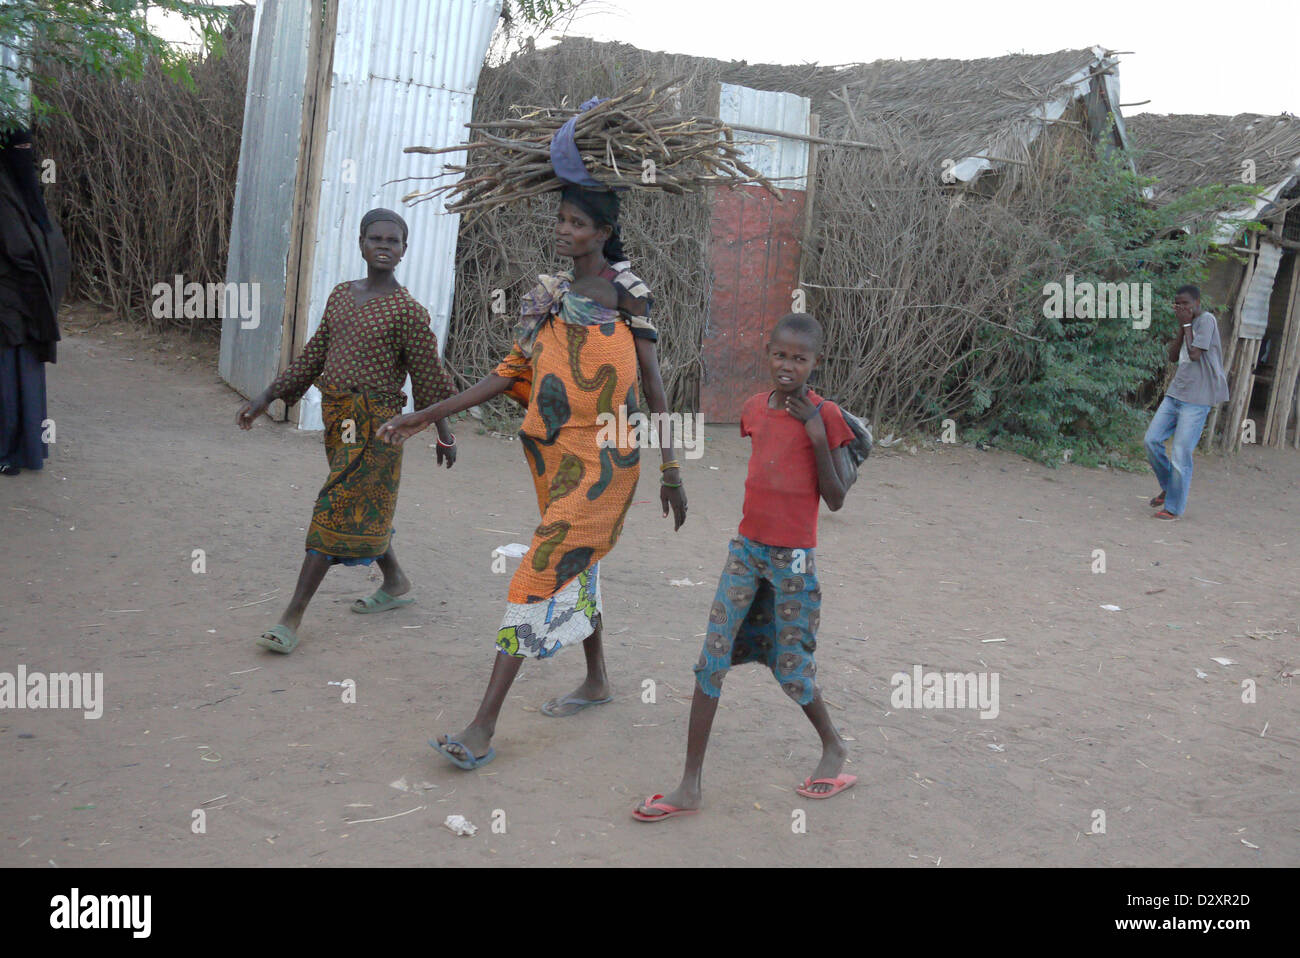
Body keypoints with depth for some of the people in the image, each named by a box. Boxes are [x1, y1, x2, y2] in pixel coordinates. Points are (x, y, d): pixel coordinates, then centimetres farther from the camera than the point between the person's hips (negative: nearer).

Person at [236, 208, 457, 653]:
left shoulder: (406, 311, -10)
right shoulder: (341, 295, 9)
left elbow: (428, 375, -5)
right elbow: (315, 355, 14)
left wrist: (444, 435, 1)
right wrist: (267, 396, 11)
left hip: (374, 425, -7)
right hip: (337, 417, 7)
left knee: (336, 513, -7)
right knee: (363, 508, 18)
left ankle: (292, 618, -4)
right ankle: (395, 583, 40)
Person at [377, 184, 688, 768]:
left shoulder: (626, 292, -4)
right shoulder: (547, 295, 11)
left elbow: (652, 382, -3)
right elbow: (512, 372, 11)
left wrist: (670, 469, -5)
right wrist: (427, 416, 7)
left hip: (602, 459, -6)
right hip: (553, 454, 6)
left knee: (542, 570, -12)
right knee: (574, 565, 17)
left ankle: (483, 729, -12)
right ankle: (596, 682, 38)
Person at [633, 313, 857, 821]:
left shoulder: (823, 415, -8)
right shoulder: (754, 407, 6)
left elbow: (835, 500, -9)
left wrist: (817, 437, -17)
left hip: (794, 556, -4)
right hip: (746, 547, 5)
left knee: (790, 666, 5)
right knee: (711, 660, -2)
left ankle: (834, 747, 35)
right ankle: (689, 787, 4)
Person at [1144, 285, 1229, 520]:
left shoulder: (1206, 320, -8)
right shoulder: (1188, 324, 16)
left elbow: (1194, 354, -17)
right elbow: (1173, 357, 9)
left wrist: (1187, 324, -7)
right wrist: (1181, 327, 2)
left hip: (1196, 399, -8)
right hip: (1176, 393, 8)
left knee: (1181, 452, -7)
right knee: (1151, 441, 4)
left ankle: (1173, 507, 2)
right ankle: (1169, 486, 24)